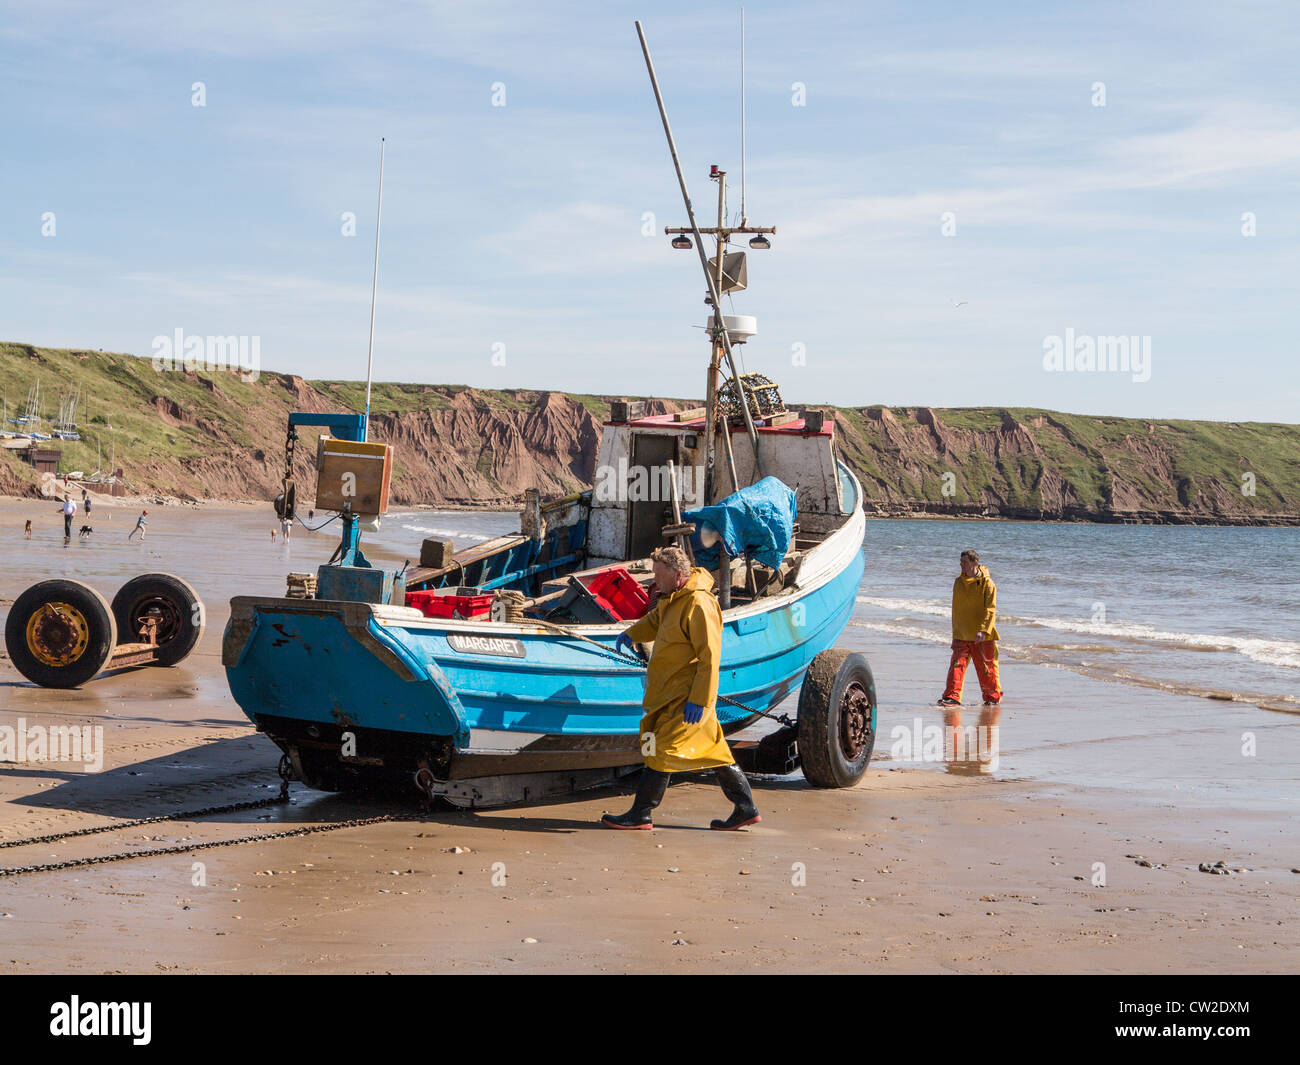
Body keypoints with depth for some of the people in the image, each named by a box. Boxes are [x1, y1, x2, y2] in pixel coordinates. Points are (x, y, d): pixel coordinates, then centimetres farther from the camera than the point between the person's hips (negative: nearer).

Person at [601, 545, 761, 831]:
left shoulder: (698, 605, -20)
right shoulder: (673, 598, 10)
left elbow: (709, 657, -22)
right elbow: (655, 620, 31)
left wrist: (699, 699, -24)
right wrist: (633, 634, 12)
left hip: (685, 696, -10)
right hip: (671, 691, 10)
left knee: (660, 749, -6)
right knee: (714, 752, 13)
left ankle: (640, 814, 2)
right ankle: (746, 808, 18)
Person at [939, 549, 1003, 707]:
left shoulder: (987, 583, -8)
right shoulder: (958, 583, 9)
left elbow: (991, 610, -14)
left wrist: (983, 630, -25)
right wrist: (955, 632, 18)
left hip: (982, 636, -4)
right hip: (961, 635, 4)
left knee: (986, 668, 5)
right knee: (957, 665, -9)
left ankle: (993, 698, 20)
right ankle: (952, 697, -11)